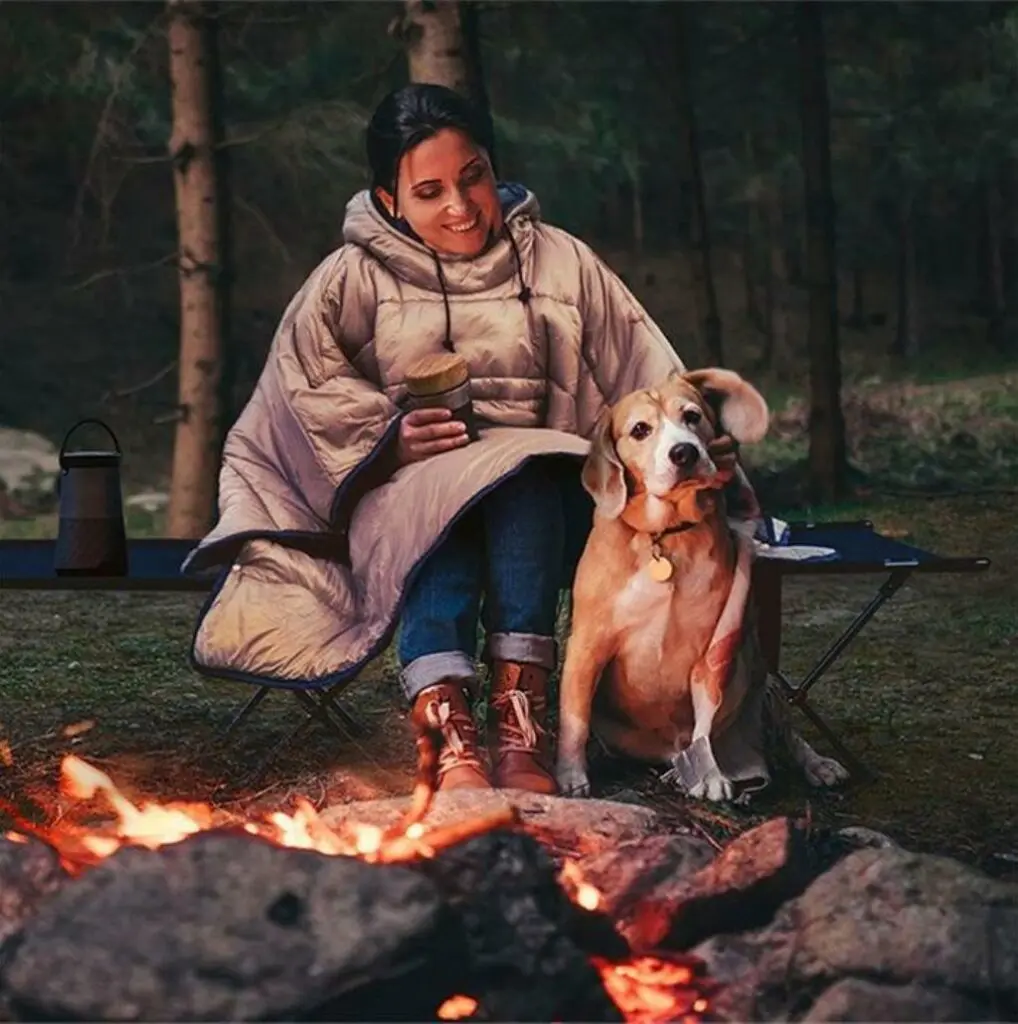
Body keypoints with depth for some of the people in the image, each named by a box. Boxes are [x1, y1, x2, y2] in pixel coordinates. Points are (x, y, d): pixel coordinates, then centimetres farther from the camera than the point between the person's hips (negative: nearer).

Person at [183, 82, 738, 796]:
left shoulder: (560, 263, 15)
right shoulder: (354, 278, 13)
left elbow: (647, 384, 9)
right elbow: (305, 379, 0)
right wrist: (391, 436, -17)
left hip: (543, 493, 1)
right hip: (405, 491, -1)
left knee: (518, 482, -36)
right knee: (437, 502, -37)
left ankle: (520, 711, -47)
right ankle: (445, 724, -56)